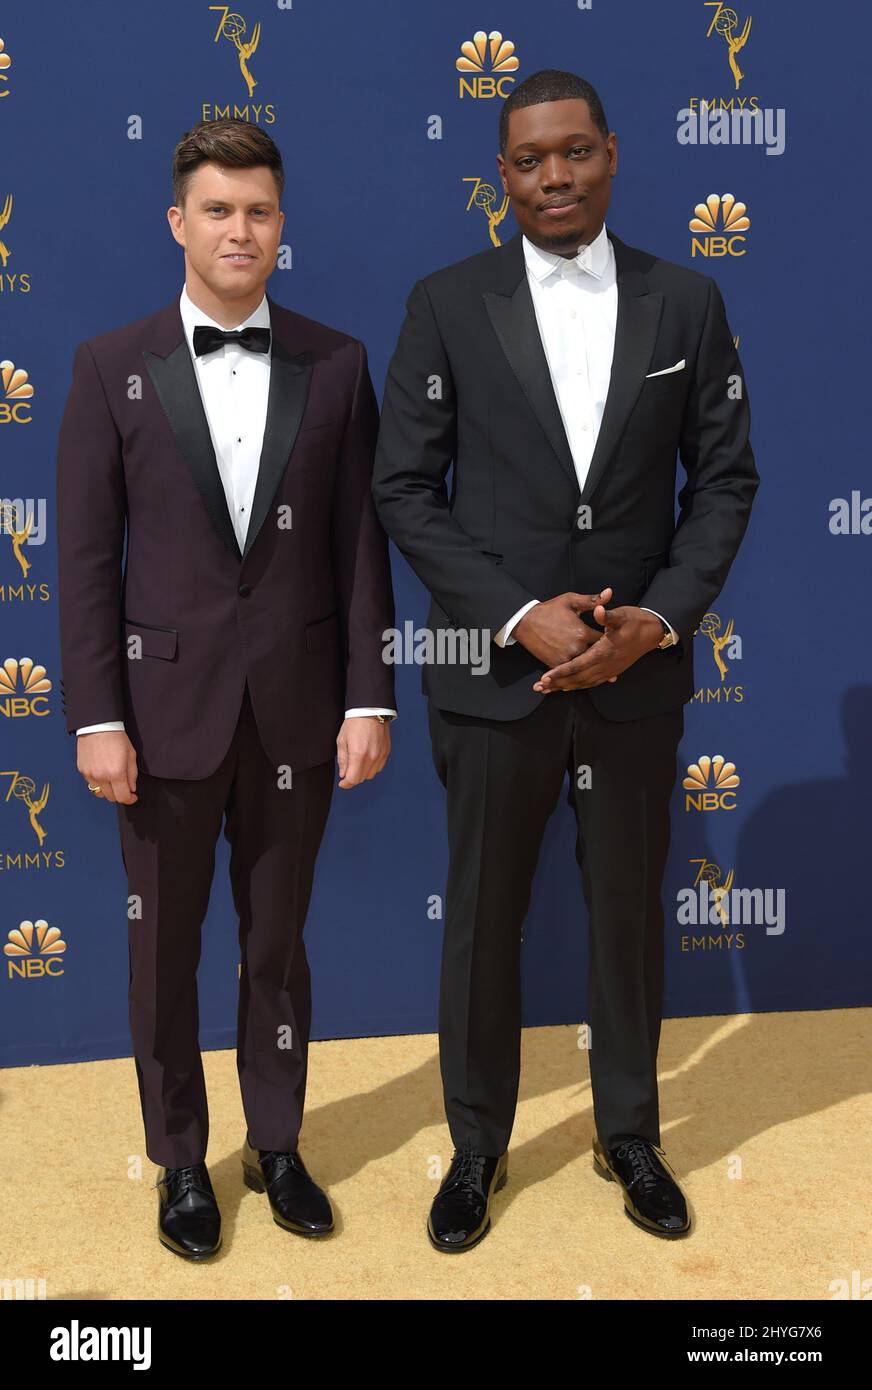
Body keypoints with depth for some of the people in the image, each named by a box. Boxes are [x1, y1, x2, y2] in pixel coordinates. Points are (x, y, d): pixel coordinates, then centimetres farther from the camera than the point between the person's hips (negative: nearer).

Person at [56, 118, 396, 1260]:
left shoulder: (335, 364, 3)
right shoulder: (113, 367, 0)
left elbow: (360, 542, 2)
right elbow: (86, 558, -3)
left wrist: (369, 696, -2)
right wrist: (96, 718, -8)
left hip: (296, 706, 1)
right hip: (166, 703, 0)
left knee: (278, 941, 15)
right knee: (164, 950, 11)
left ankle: (276, 1147, 33)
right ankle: (181, 1162, 30)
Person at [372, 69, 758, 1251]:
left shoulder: (687, 303, 3)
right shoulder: (447, 303, -1)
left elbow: (725, 479, 5)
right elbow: (405, 488, -3)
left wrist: (661, 617, -10)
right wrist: (520, 616, -13)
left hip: (638, 673, 2)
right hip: (493, 670, -1)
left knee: (631, 912, 13)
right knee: (482, 919, 10)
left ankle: (628, 1135, 34)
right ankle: (477, 1147, 29)